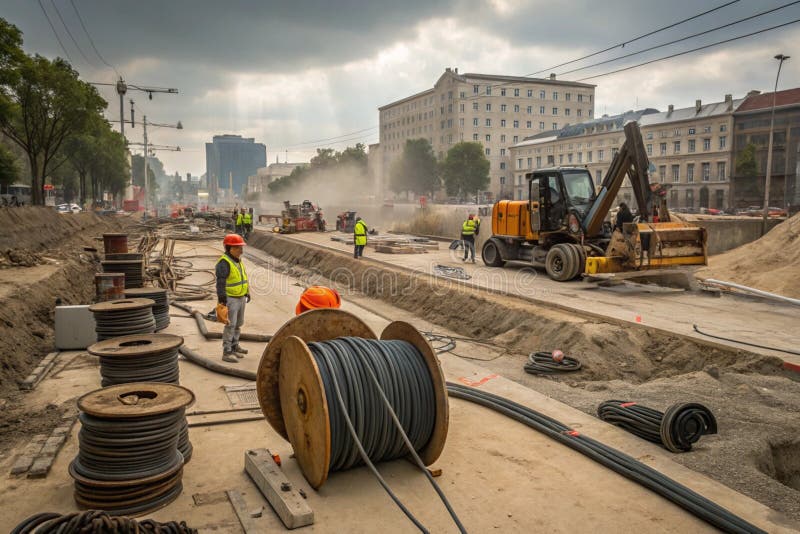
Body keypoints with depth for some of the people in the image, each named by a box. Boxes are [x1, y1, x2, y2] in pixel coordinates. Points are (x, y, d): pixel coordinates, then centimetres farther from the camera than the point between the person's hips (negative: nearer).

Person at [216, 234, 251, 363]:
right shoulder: (224, 263, -17)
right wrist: (222, 300, -23)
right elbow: (220, 283, -21)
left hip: (241, 298, 9)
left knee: (238, 324, 17)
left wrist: (247, 293, 22)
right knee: (230, 325, -7)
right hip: (230, 299, -9)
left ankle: (234, 347, 30)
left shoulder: (238, 261, 13)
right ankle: (227, 352, -1)